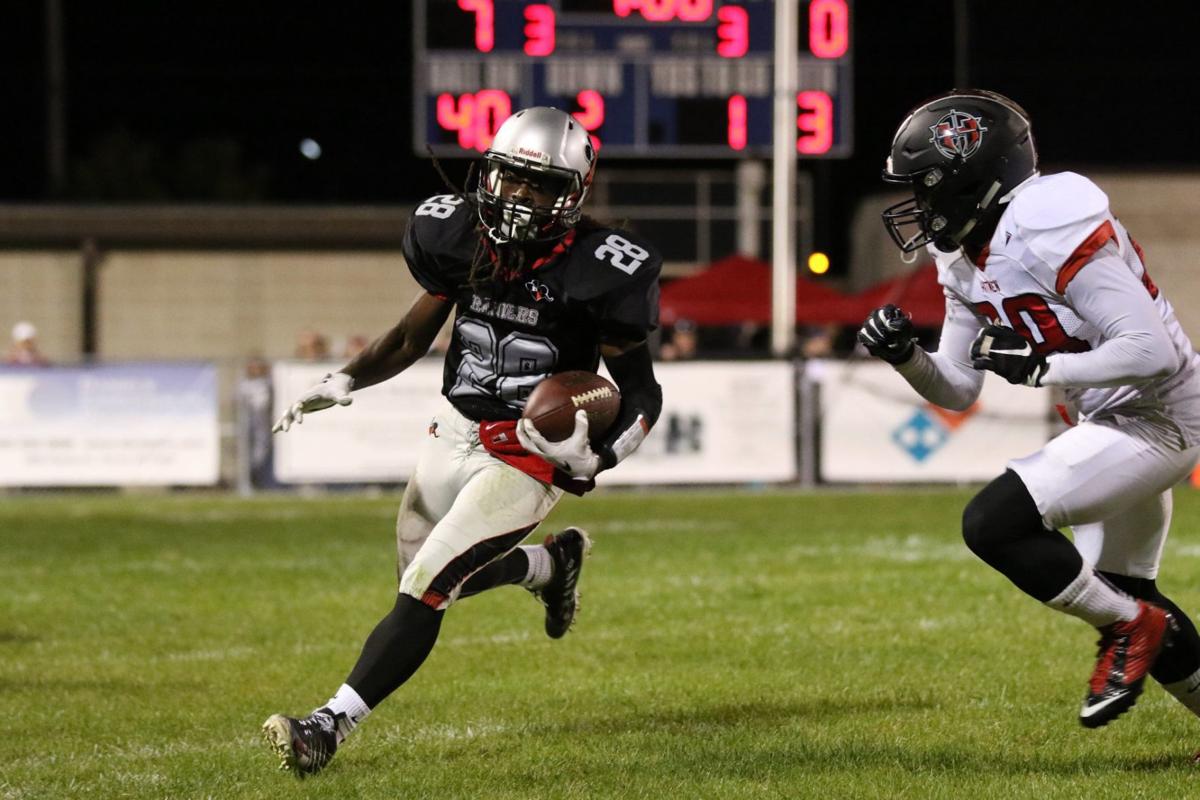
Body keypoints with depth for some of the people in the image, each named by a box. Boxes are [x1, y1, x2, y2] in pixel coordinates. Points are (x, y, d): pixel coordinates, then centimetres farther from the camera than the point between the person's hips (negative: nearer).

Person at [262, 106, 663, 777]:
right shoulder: (458, 235, -6)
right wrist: (344, 383, -3)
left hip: (529, 457, -7)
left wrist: (600, 457, -26)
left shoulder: (598, 272, -19)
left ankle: (331, 726, -11)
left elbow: (643, 393, -8)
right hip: (455, 434, 7)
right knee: (429, 575, 23)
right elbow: (415, 334, 10)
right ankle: (554, 563, 49)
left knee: (426, 590, -15)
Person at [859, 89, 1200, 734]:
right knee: (1117, 591, 19)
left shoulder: (1047, 232, -24)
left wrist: (1040, 367, -24)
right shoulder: (966, 258, 6)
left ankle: (1131, 627, -2)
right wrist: (904, 354, -6)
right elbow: (958, 390, 12)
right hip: (1114, 421, 10)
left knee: (992, 523, -19)